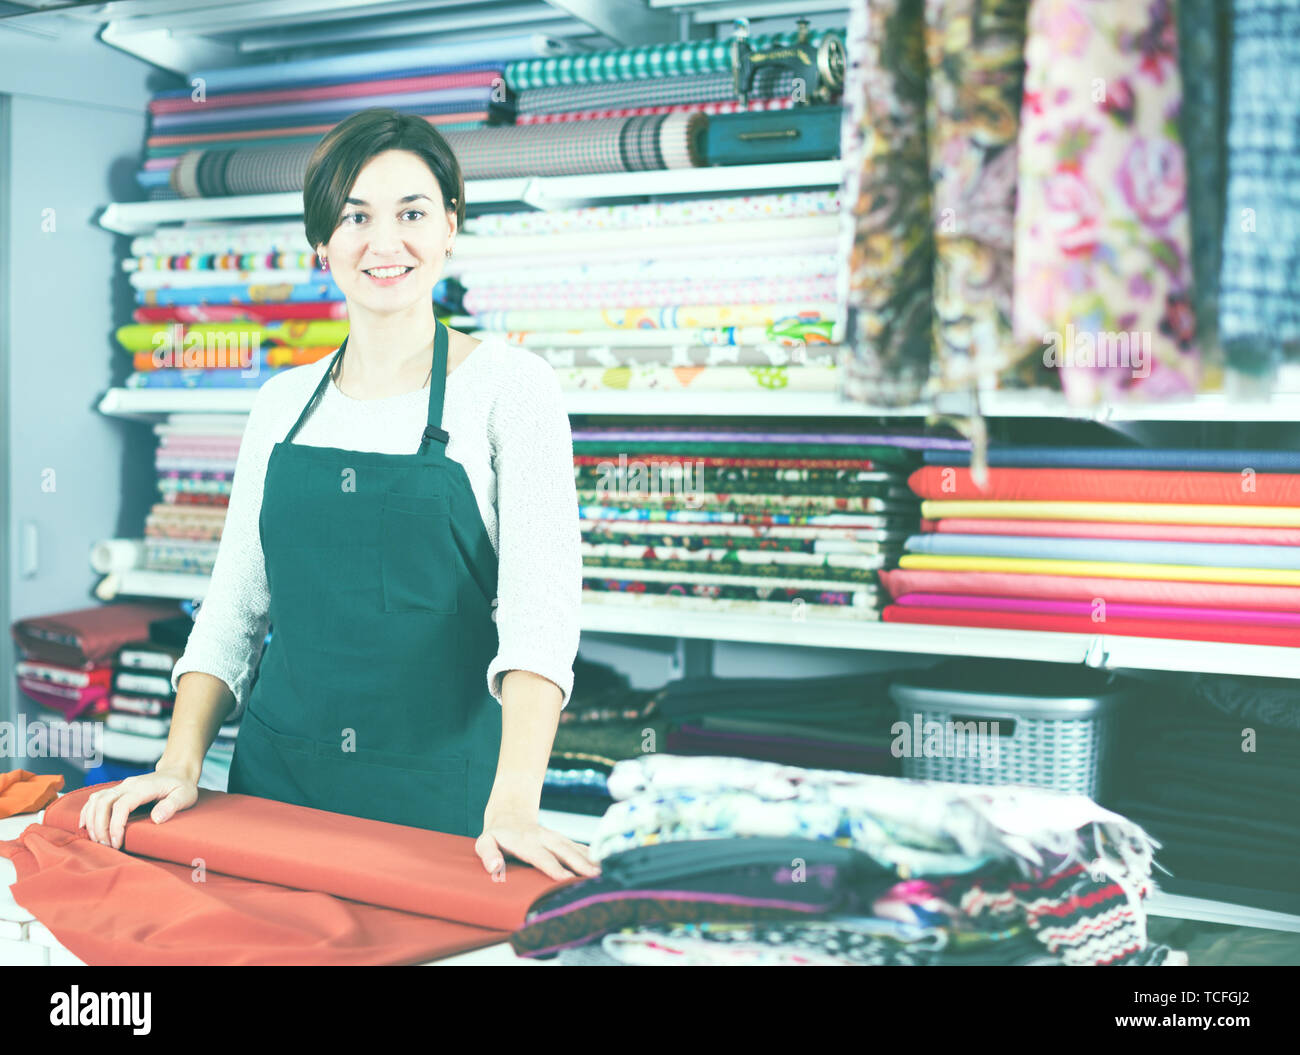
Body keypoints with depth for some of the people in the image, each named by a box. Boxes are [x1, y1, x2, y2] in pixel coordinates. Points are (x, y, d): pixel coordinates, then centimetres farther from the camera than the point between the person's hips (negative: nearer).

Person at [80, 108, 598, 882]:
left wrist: (513, 803, -29)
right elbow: (234, 610, 12)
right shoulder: (284, 403, 9)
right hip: (278, 782, 4)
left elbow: (541, 601, -16)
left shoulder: (508, 383, -5)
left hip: (443, 797, -4)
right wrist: (181, 766, -3)